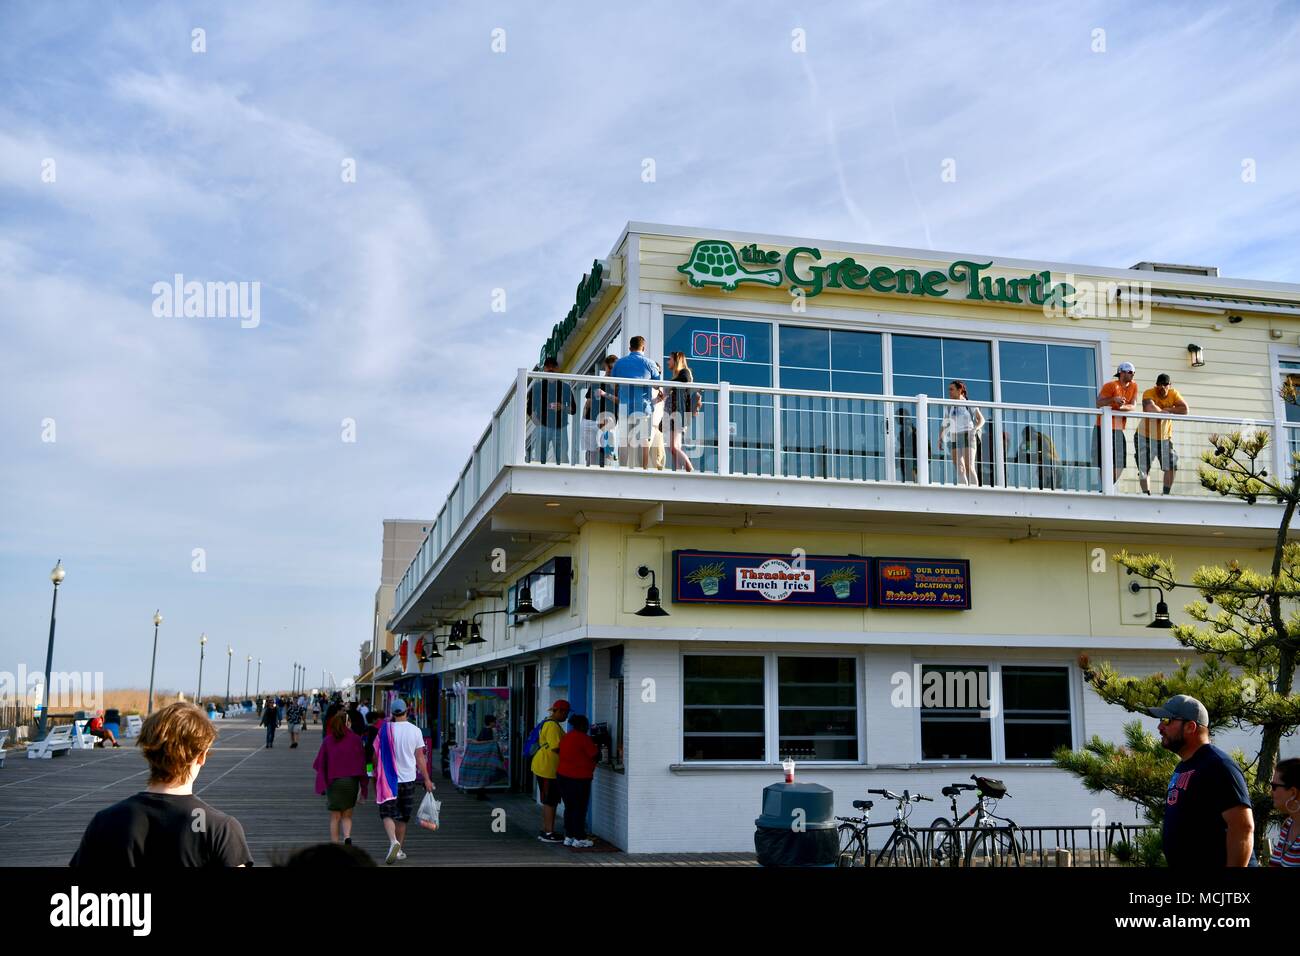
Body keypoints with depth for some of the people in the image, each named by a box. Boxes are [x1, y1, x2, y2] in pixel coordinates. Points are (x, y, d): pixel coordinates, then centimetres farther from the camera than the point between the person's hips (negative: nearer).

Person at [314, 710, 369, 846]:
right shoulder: (356, 740, -3)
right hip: (351, 781, 0)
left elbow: (320, 764, 1)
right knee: (347, 816, 12)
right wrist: (364, 788, 2)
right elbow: (362, 764, -2)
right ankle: (347, 837, -13)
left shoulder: (327, 740, -1)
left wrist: (322, 786, 9)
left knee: (335, 818, 9)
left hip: (333, 782, 0)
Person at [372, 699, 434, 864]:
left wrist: (376, 773, 15)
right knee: (403, 817, 14)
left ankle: (393, 841, -23)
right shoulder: (415, 731, -4)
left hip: (389, 778, -2)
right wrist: (427, 779, 5)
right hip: (408, 778, 2)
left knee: (387, 814, 1)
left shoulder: (385, 730, -7)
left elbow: (376, 754, -1)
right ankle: (399, 850, 20)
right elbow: (420, 757, -1)